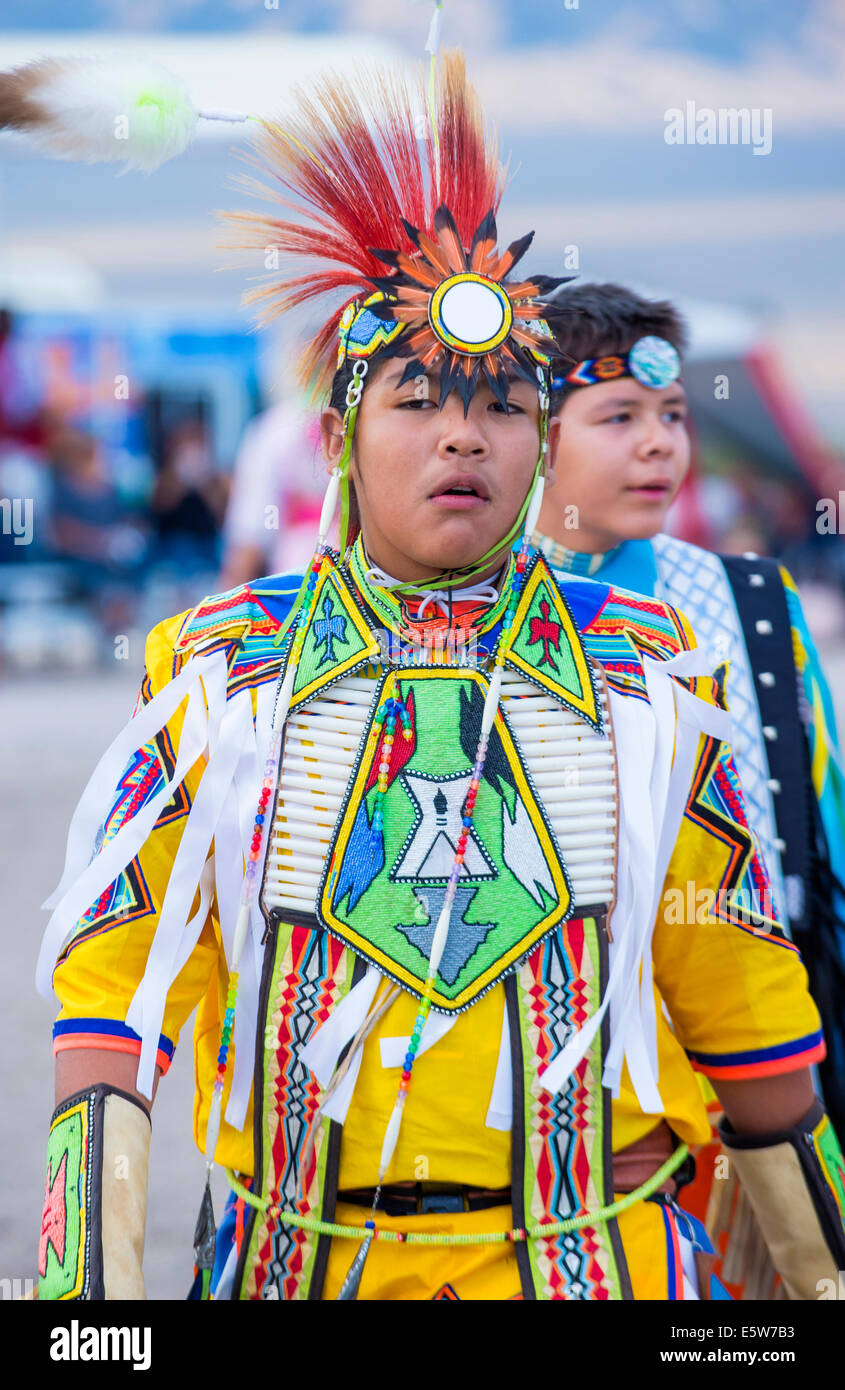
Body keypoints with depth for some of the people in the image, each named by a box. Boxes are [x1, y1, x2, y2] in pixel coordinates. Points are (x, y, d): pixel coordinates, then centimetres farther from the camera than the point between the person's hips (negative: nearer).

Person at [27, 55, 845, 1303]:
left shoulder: (648, 681, 3)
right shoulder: (222, 674, 1)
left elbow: (743, 1004, 9)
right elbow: (113, 986, -2)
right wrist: (88, 1278, -11)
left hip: (602, 1258, 0)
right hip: (294, 1262, 0)